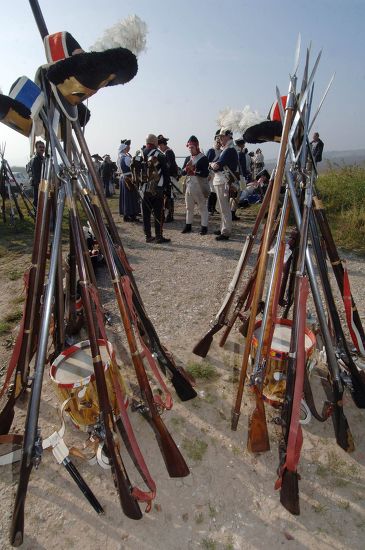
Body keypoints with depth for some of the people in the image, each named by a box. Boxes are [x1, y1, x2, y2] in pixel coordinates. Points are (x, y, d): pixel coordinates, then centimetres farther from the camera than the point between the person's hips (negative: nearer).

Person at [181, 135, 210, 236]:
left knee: (203, 207, 2)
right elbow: (182, 172, 9)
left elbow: (205, 173, -14)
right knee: (189, 207, 13)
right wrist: (186, 169, -11)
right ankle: (188, 225, 24)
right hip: (189, 186, 6)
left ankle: (204, 227, 8)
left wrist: (194, 171, -18)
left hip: (200, 187, -6)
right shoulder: (188, 158, 12)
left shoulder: (203, 158, -6)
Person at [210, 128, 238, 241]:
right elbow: (213, 164, 19)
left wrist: (214, 165, 0)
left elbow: (219, 165, -19)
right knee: (223, 207, 16)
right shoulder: (225, 149, 19)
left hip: (223, 182, -10)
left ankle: (226, 232, -6)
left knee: (224, 208, -9)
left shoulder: (230, 150, -12)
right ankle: (223, 229, 26)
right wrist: (213, 164, -1)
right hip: (220, 181, 10)